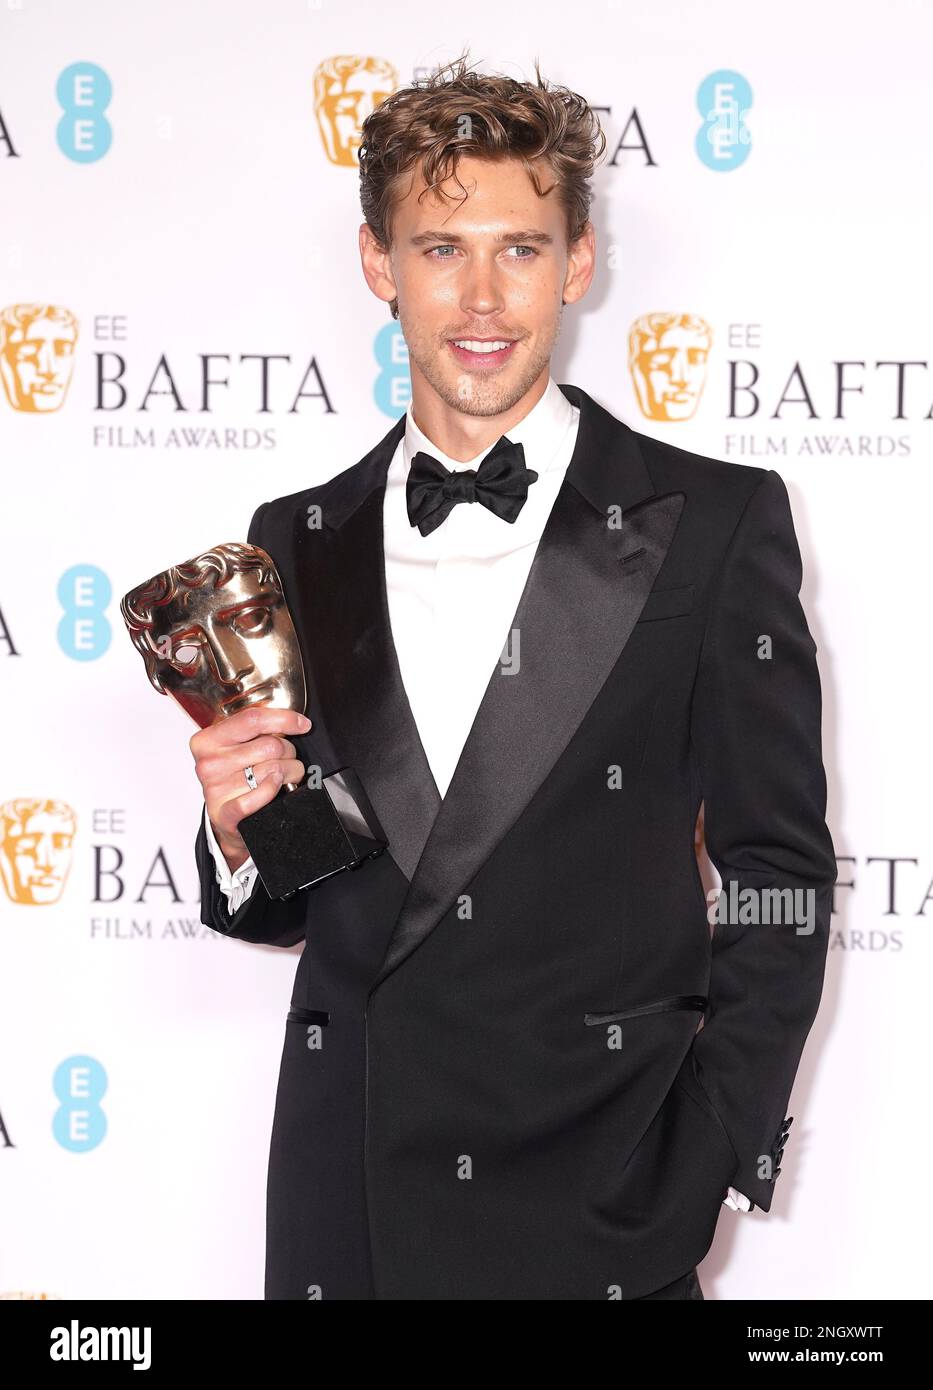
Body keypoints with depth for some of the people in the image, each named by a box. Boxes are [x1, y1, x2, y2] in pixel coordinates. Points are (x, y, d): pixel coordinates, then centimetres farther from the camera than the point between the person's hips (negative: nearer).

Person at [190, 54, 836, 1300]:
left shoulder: (717, 522, -4)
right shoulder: (299, 543, 7)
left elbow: (780, 874, -2)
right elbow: (284, 903, 12)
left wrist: (705, 1195, -6)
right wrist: (239, 835, -10)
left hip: (599, 1198, -3)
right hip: (346, 1198, 3)